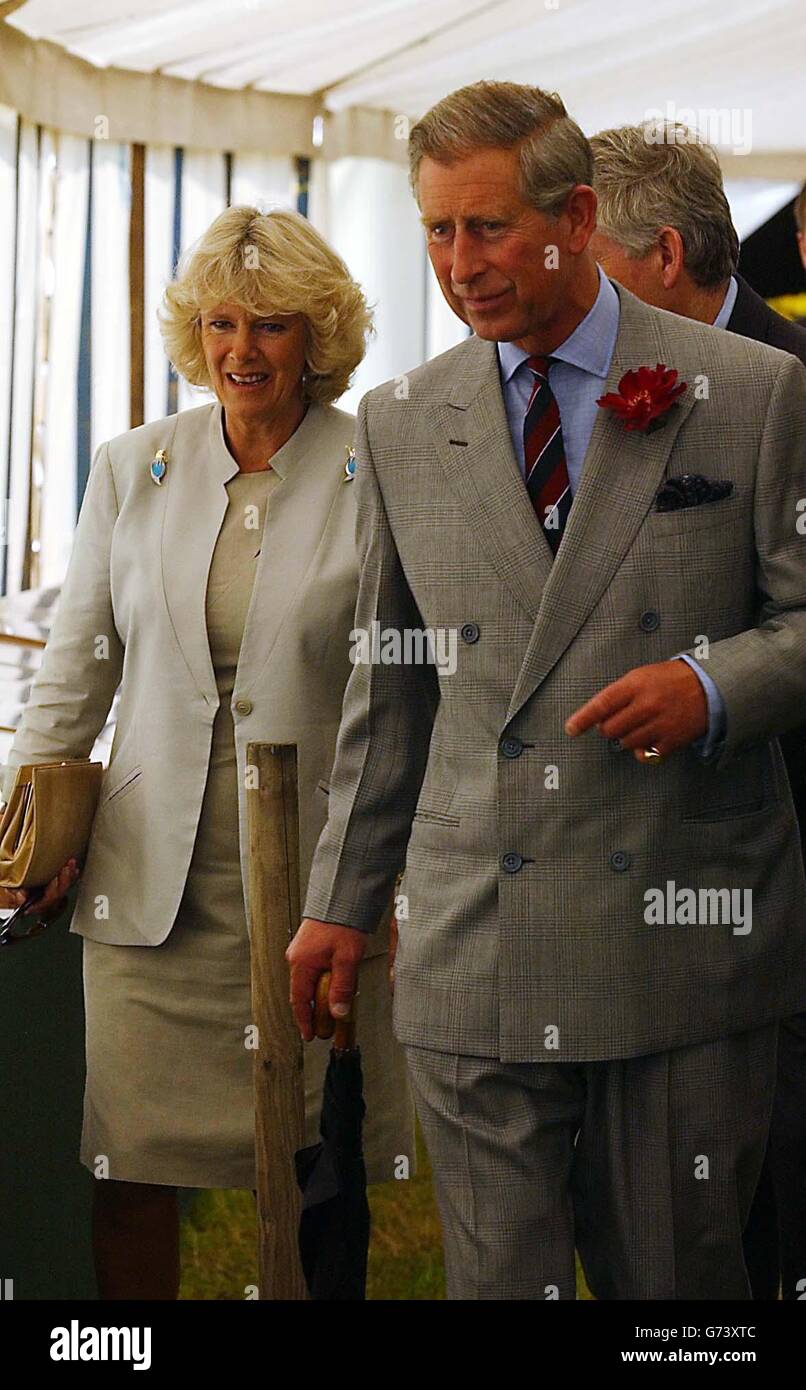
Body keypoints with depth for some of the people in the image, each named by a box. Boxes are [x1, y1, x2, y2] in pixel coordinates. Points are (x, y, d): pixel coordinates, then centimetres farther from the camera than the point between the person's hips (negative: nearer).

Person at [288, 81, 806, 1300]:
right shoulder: (400, 426, 10)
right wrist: (340, 900, 15)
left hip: (684, 933, -2)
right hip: (472, 957, 2)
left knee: (676, 1277, 6)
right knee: (497, 1279, 3)